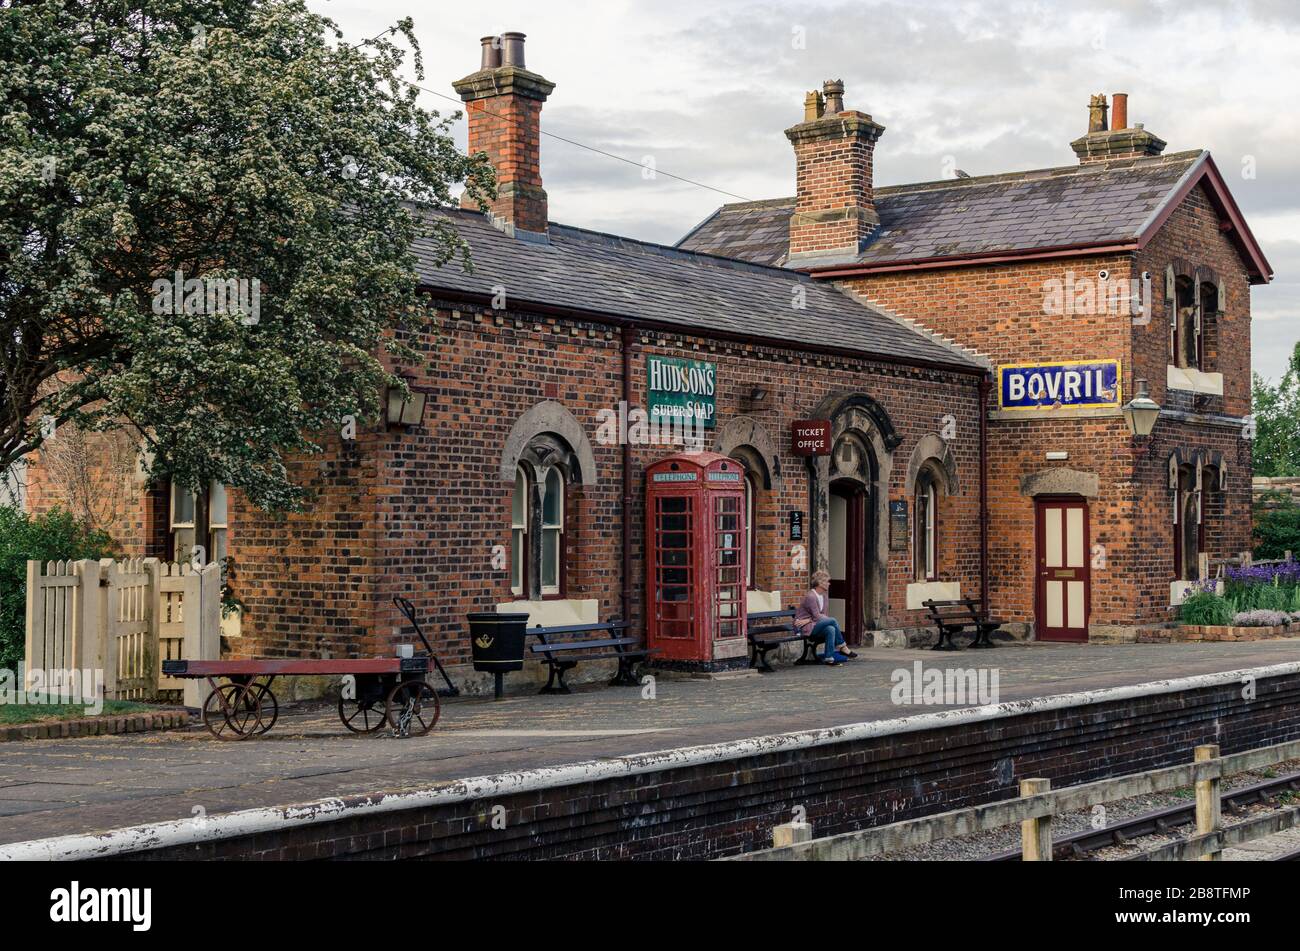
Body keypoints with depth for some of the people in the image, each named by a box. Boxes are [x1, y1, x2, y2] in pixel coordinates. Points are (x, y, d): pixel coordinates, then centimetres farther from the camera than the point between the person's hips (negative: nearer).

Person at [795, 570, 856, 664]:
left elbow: (824, 615, 6)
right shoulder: (811, 597, -16)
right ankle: (843, 648, -14)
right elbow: (817, 617, -17)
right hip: (806, 628, -8)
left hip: (814, 625, 8)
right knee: (833, 621, -23)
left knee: (831, 629, -23)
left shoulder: (823, 596, 12)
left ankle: (829, 657, -21)